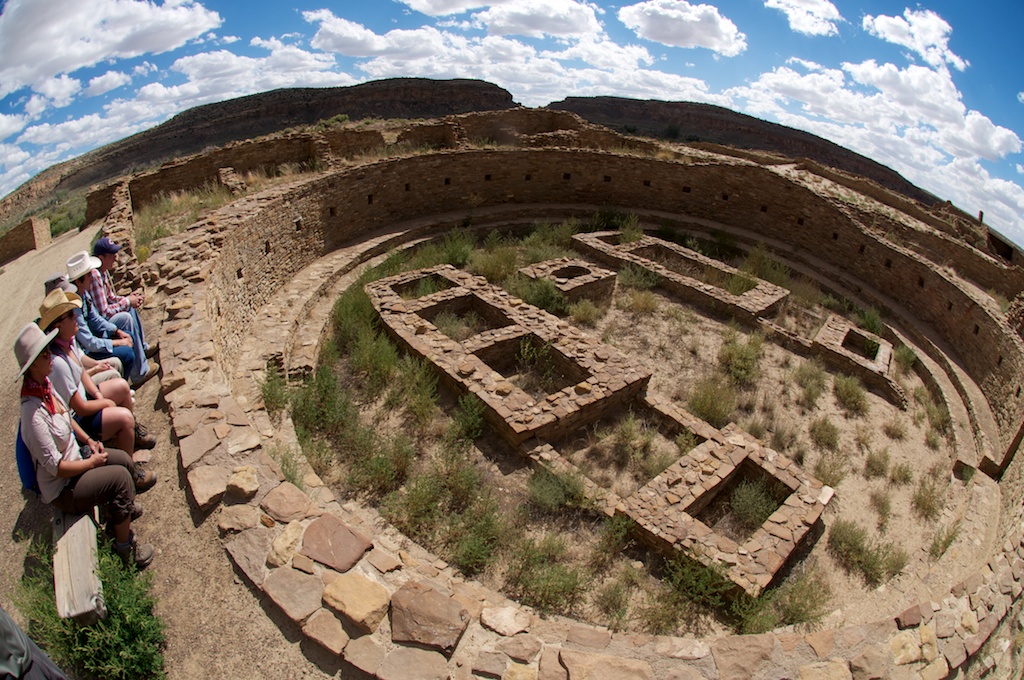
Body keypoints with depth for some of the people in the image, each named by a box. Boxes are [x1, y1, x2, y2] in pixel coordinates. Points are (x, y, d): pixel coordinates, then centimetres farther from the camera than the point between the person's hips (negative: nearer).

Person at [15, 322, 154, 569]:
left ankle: (117, 514, 29)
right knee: (120, 477, -18)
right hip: (61, 488, -9)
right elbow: (56, 467, -28)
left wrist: (88, 440, 4)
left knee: (124, 460, 6)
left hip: (74, 453, 9)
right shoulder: (33, 413, -34)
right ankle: (125, 544, -1)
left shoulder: (44, 383, -6)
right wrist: (91, 462, -16)